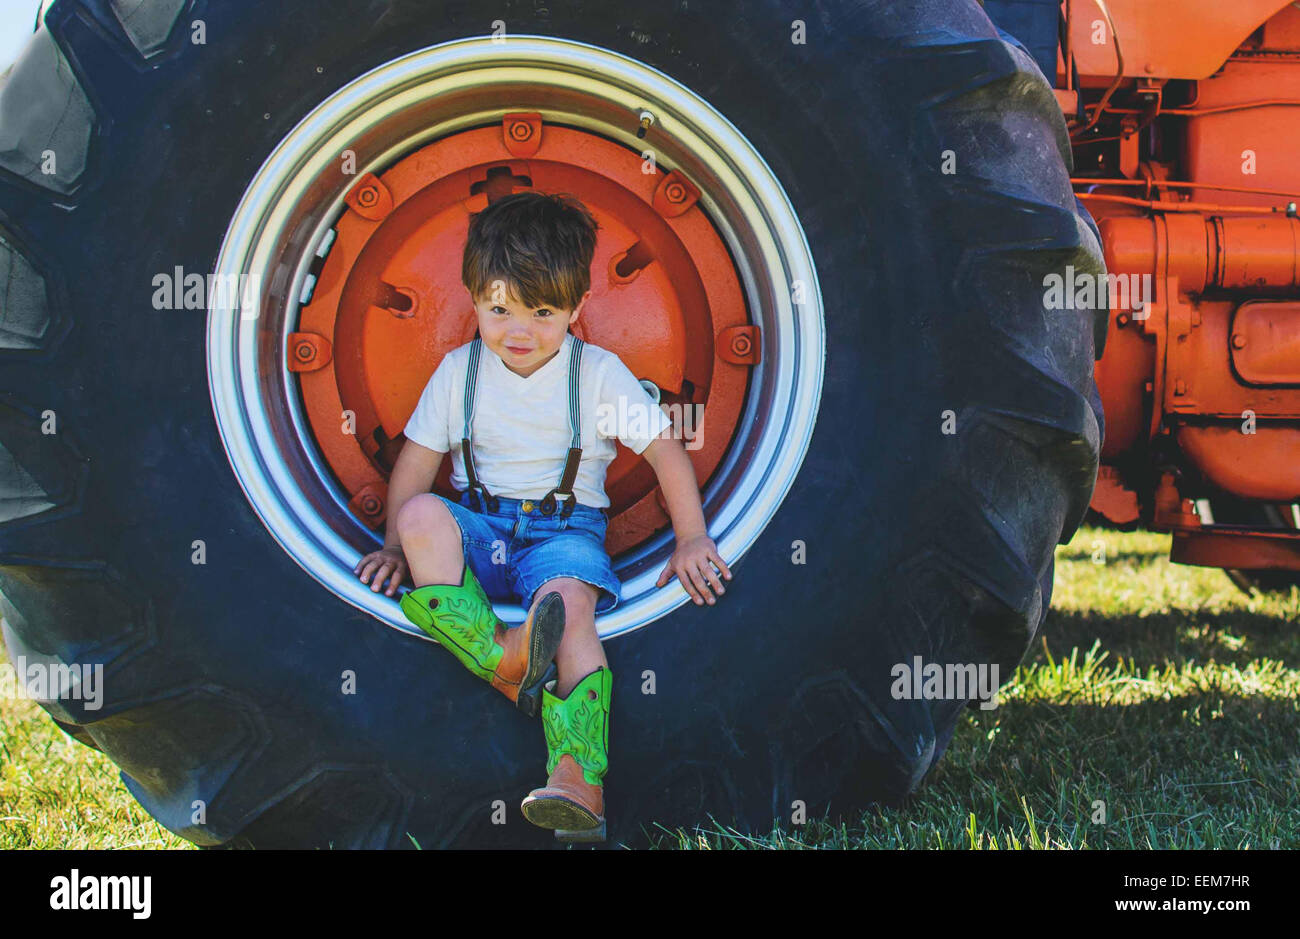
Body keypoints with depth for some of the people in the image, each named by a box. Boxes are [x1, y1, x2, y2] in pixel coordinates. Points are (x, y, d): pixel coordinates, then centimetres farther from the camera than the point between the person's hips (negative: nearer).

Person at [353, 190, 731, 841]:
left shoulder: (598, 373, 1)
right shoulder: (459, 370, 7)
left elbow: (665, 449, 3)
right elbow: (416, 463, 9)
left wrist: (691, 540, -4)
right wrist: (397, 545, -2)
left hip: (565, 529, -2)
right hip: (478, 525, 2)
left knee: (567, 602, -36)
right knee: (422, 516, -32)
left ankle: (579, 779, -47)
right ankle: (501, 658, -44)